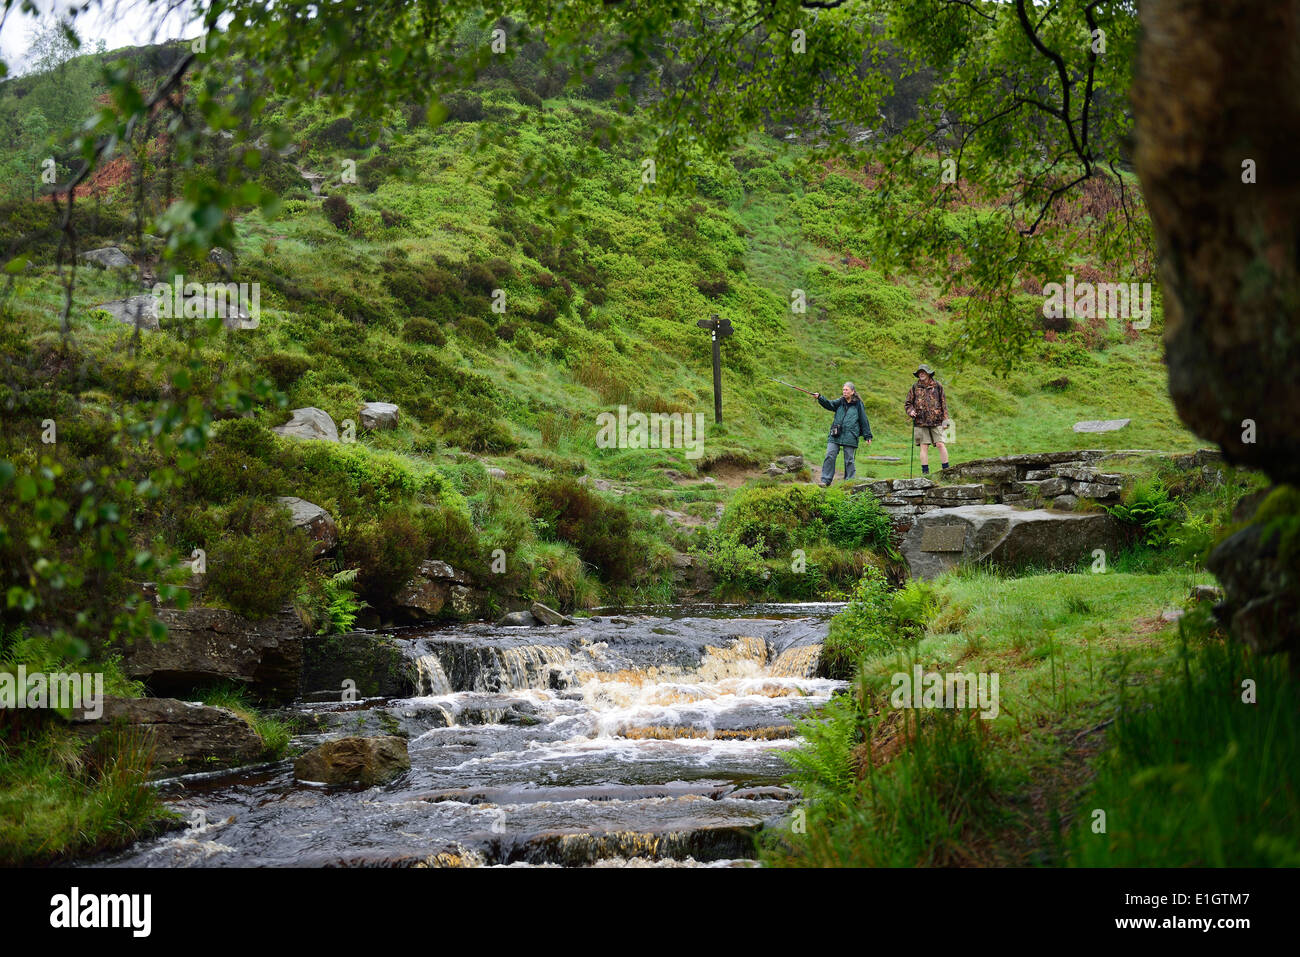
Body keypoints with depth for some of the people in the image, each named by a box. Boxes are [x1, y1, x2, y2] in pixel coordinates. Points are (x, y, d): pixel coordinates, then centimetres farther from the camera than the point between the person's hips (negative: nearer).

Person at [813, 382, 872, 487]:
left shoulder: (858, 404, 4)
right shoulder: (840, 402, 12)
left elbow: (864, 421, 8)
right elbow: (829, 404, -7)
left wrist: (867, 436, 10)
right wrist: (819, 397, -25)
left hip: (850, 437, -3)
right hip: (835, 436, 3)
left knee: (849, 460, 1)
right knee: (830, 456, -6)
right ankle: (825, 481, -4)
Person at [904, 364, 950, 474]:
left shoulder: (937, 386, 7)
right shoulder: (915, 388, 9)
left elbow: (943, 404, 9)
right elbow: (907, 404, 16)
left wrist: (945, 420, 4)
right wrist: (911, 411, -6)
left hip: (936, 421, -1)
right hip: (920, 422, 1)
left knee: (940, 444, -8)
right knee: (924, 447, 0)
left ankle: (946, 469, -2)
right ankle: (925, 471, 4)